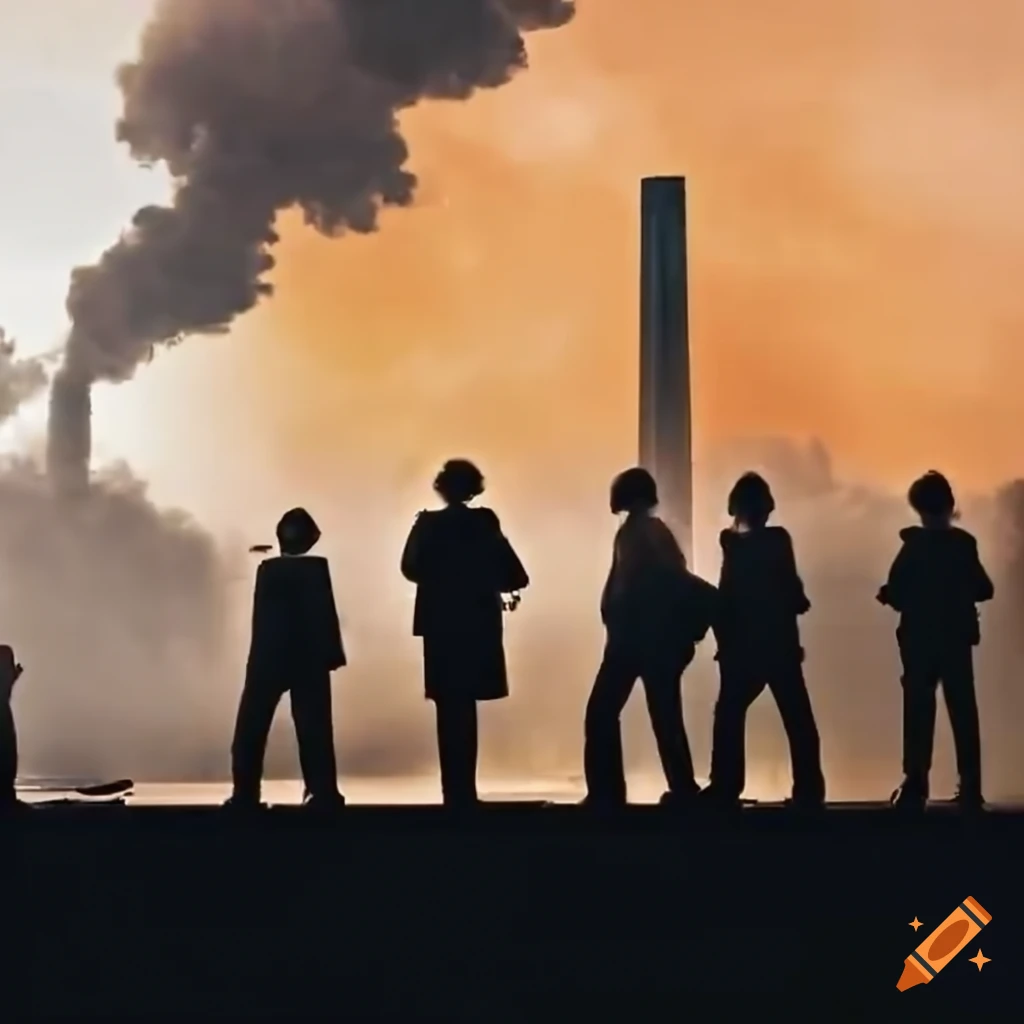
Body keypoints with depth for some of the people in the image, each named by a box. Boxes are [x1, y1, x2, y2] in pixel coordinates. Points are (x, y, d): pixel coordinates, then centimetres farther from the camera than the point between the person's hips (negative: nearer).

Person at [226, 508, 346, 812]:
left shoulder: (266, 569, 1)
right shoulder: (317, 568, -7)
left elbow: (260, 616, 8)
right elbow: (326, 614, -9)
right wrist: (333, 655, -4)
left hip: (268, 660, 2)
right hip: (309, 659, -1)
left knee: (252, 728, 7)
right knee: (313, 729, 3)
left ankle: (245, 793, 4)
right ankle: (324, 793, 0)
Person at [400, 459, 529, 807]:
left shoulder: (429, 523, -6)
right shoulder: (485, 522, -3)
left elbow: (411, 568, -5)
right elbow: (509, 568, -6)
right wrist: (507, 589, 14)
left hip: (441, 625, -1)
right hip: (479, 624, 2)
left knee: (449, 709, 4)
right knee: (464, 708, 11)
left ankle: (457, 791, 0)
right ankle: (464, 790, 12)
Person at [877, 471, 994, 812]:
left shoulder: (914, 545, -8)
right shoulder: (964, 543, -3)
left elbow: (896, 594, -10)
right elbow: (983, 589, 3)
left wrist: (886, 594, 10)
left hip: (920, 640, -1)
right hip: (957, 639, 2)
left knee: (919, 712, 2)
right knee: (963, 711, 6)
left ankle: (915, 786, -3)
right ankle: (970, 788, 3)